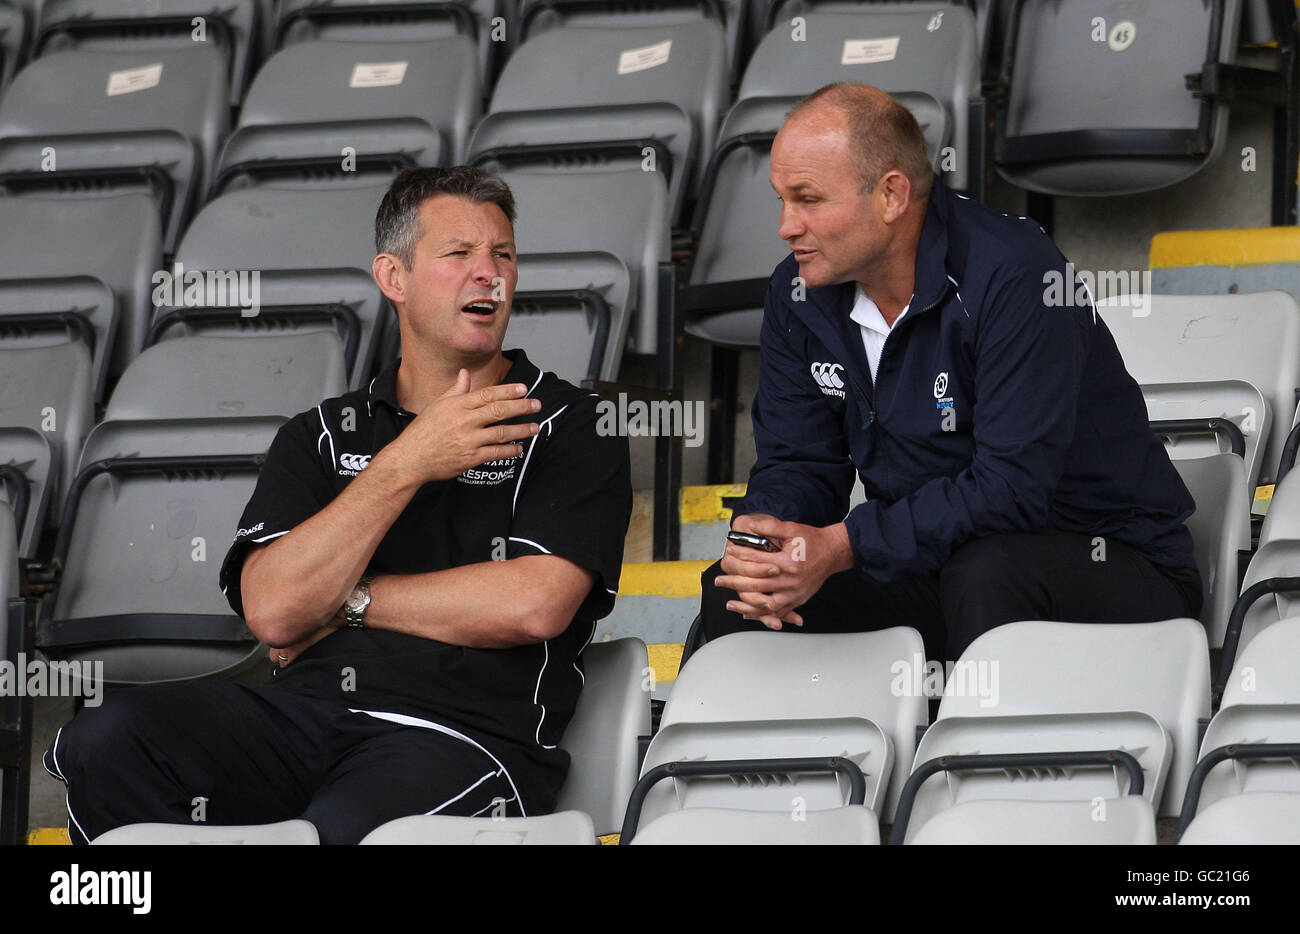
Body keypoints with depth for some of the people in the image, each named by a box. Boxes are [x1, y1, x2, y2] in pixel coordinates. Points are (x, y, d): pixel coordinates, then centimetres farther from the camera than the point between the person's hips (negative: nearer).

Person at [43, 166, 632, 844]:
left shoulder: (569, 427, 10)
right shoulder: (322, 436, 20)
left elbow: (534, 605, -7)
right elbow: (272, 610, 2)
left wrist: (347, 601, 1)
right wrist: (406, 464, -4)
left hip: (465, 737, -4)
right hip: (304, 713, 4)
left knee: (337, 833, -40)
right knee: (106, 742, -24)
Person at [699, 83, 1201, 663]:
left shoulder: (1011, 276, -22)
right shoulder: (800, 293, 1)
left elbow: (1013, 488, -28)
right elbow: (796, 461, 5)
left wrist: (843, 546, -33)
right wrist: (760, 535, -20)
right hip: (926, 569, 6)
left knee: (984, 575, -38)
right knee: (733, 596, -14)